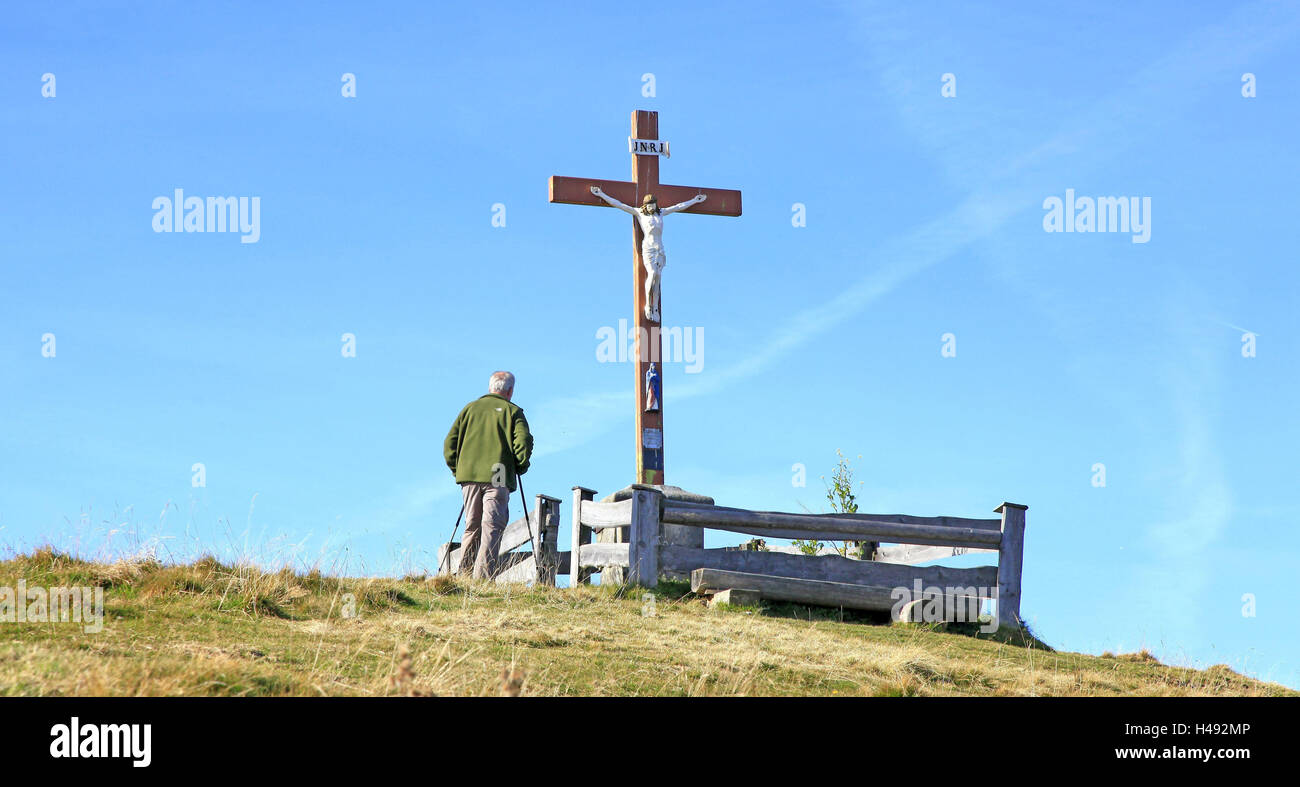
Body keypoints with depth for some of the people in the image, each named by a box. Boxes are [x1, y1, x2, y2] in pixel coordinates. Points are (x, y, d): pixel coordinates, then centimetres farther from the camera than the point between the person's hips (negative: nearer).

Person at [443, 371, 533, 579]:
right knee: (492, 527, -6)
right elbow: (523, 443, -9)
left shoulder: (470, 408, 15)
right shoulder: (513, 412, 5)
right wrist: (520, 467, 6)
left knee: (472, 527, 13)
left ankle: (462, 575, 9)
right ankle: (482, 577, -16)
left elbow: (450, 443, 11)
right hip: (498, 477, -4)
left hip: (469, 475, 4)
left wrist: (457, 470, 18)